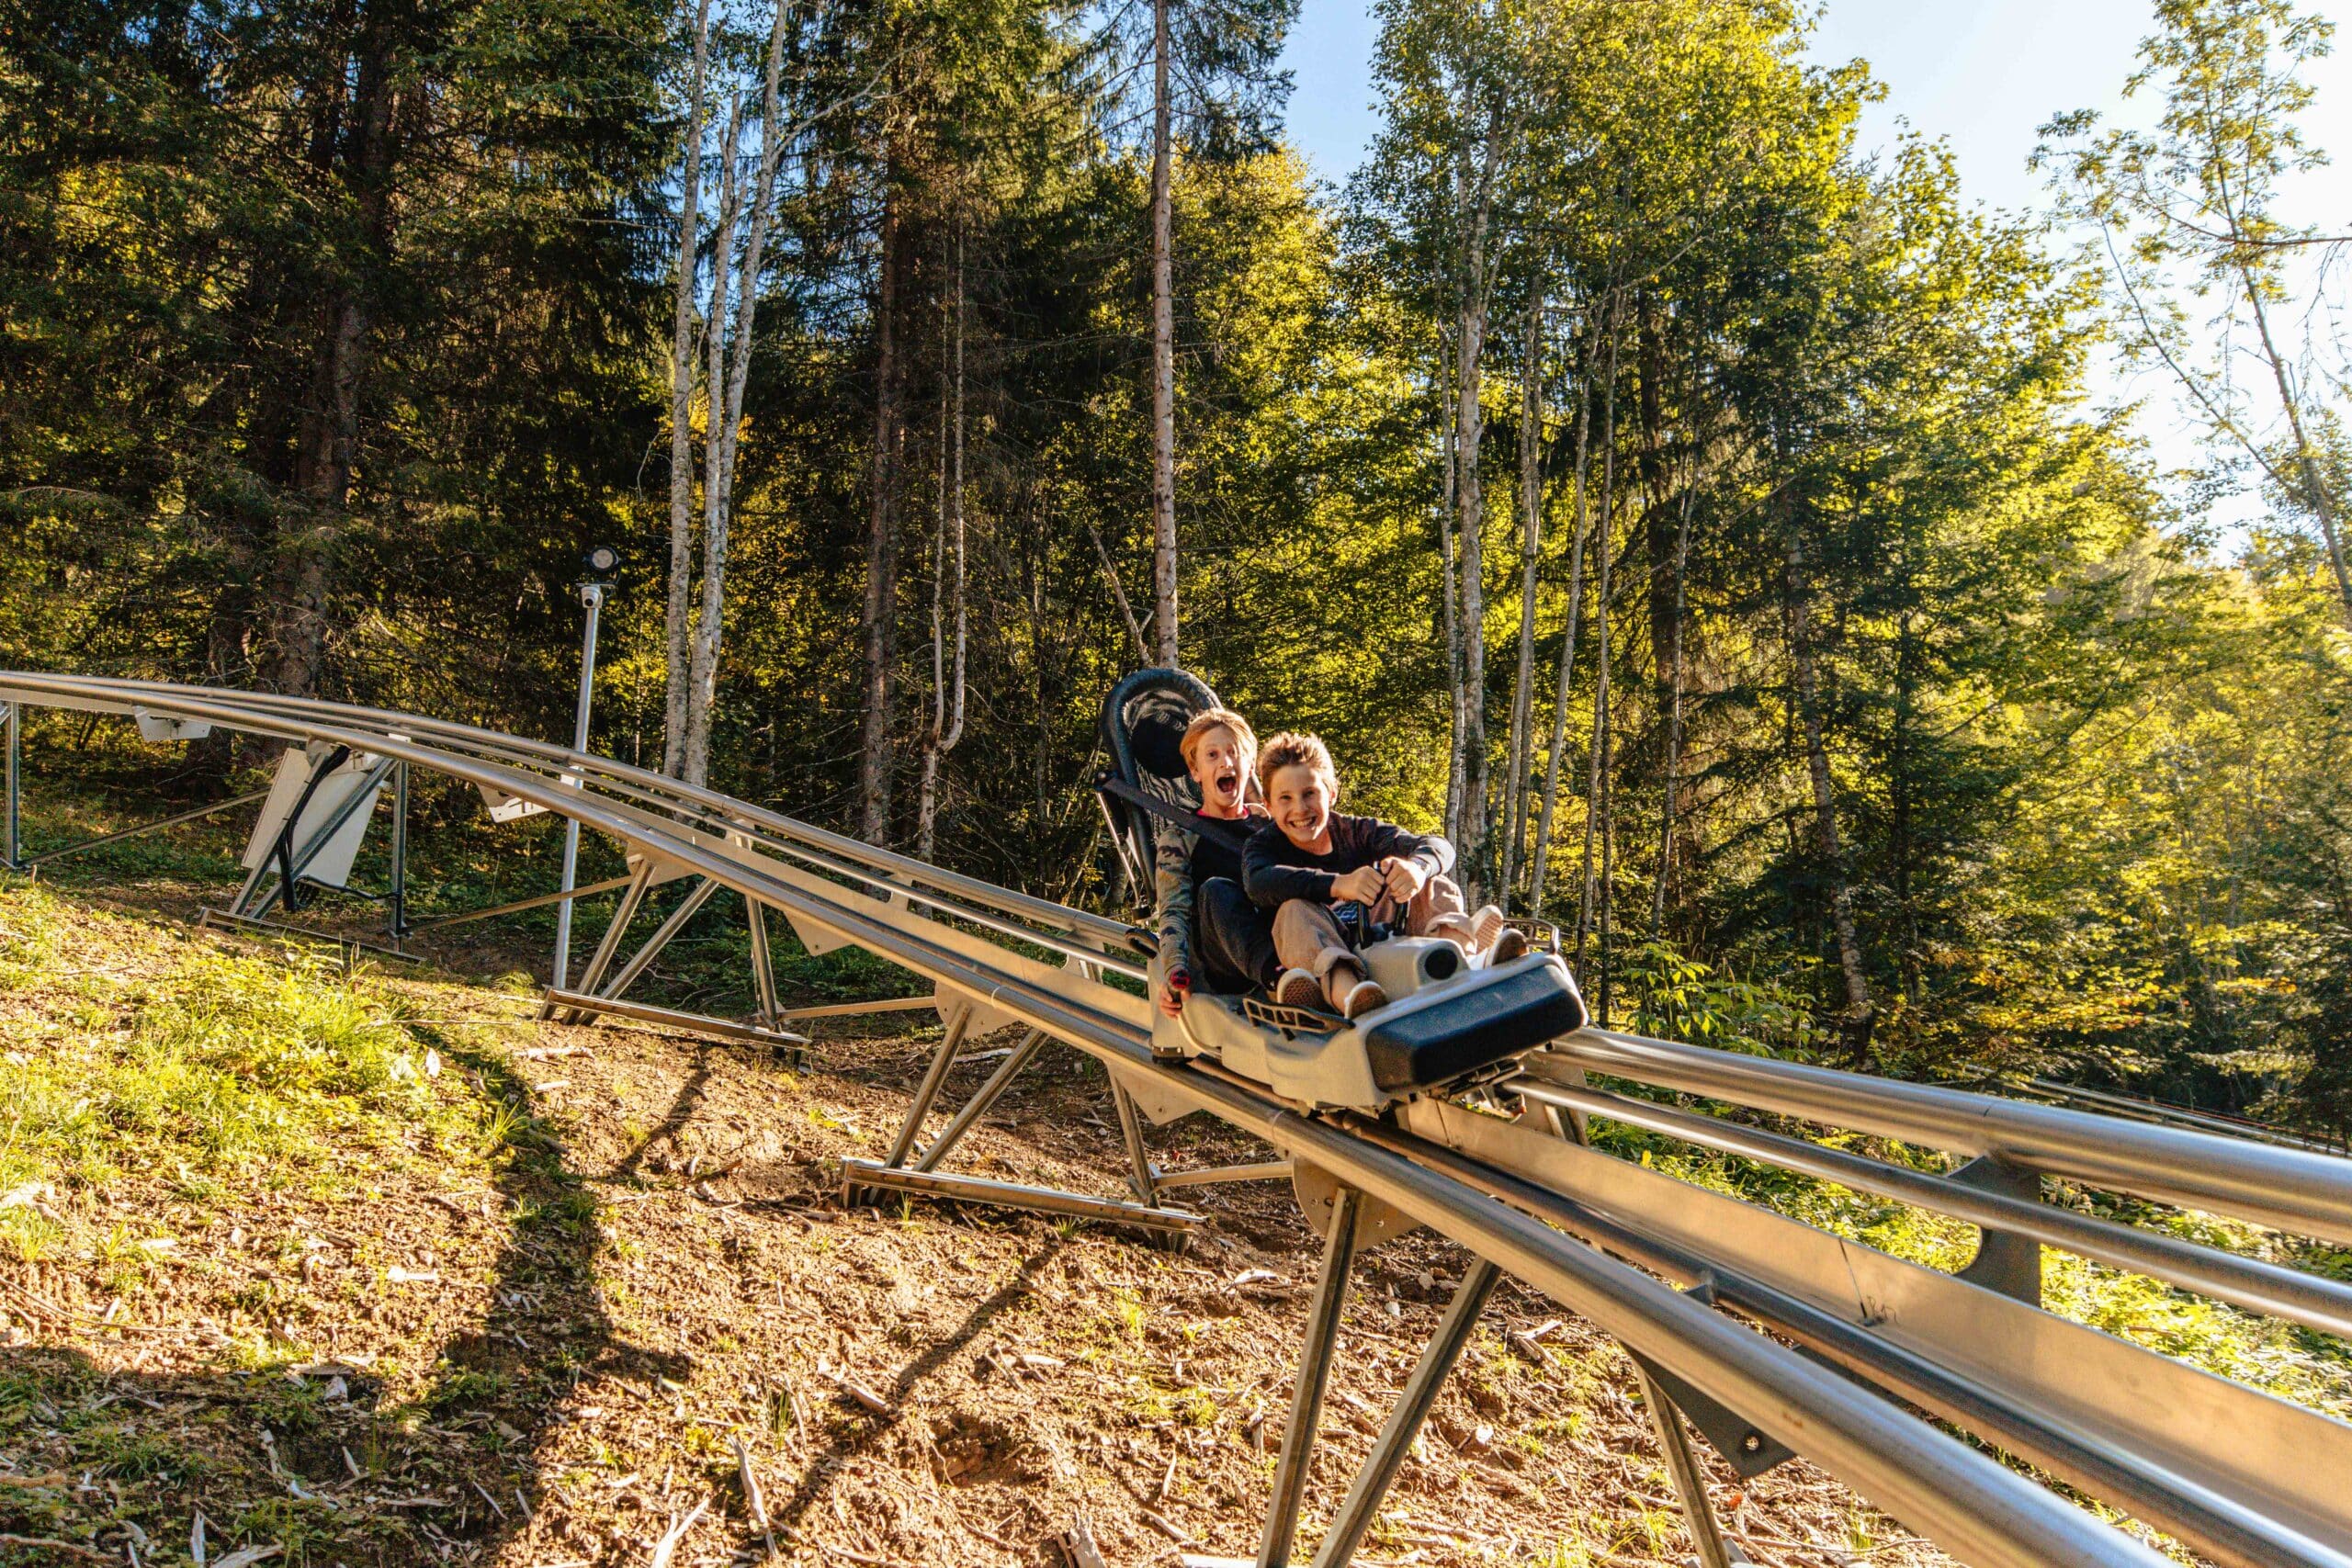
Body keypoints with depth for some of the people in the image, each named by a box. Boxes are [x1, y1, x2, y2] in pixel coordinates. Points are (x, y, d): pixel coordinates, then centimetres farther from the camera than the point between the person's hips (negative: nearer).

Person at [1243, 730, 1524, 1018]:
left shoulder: (1356, 832, 8)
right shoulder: (1264, 845, 1)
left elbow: (1438, 846, -8)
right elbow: (1259, 882, -26)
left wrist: (1418, 867, -35)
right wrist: (1338, 885, -42)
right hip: (1318, 961, -3)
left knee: (1432, 884, -7)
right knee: (1295, 910, -29)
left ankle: (1465, 951, -41)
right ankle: (1345, 991, -60)